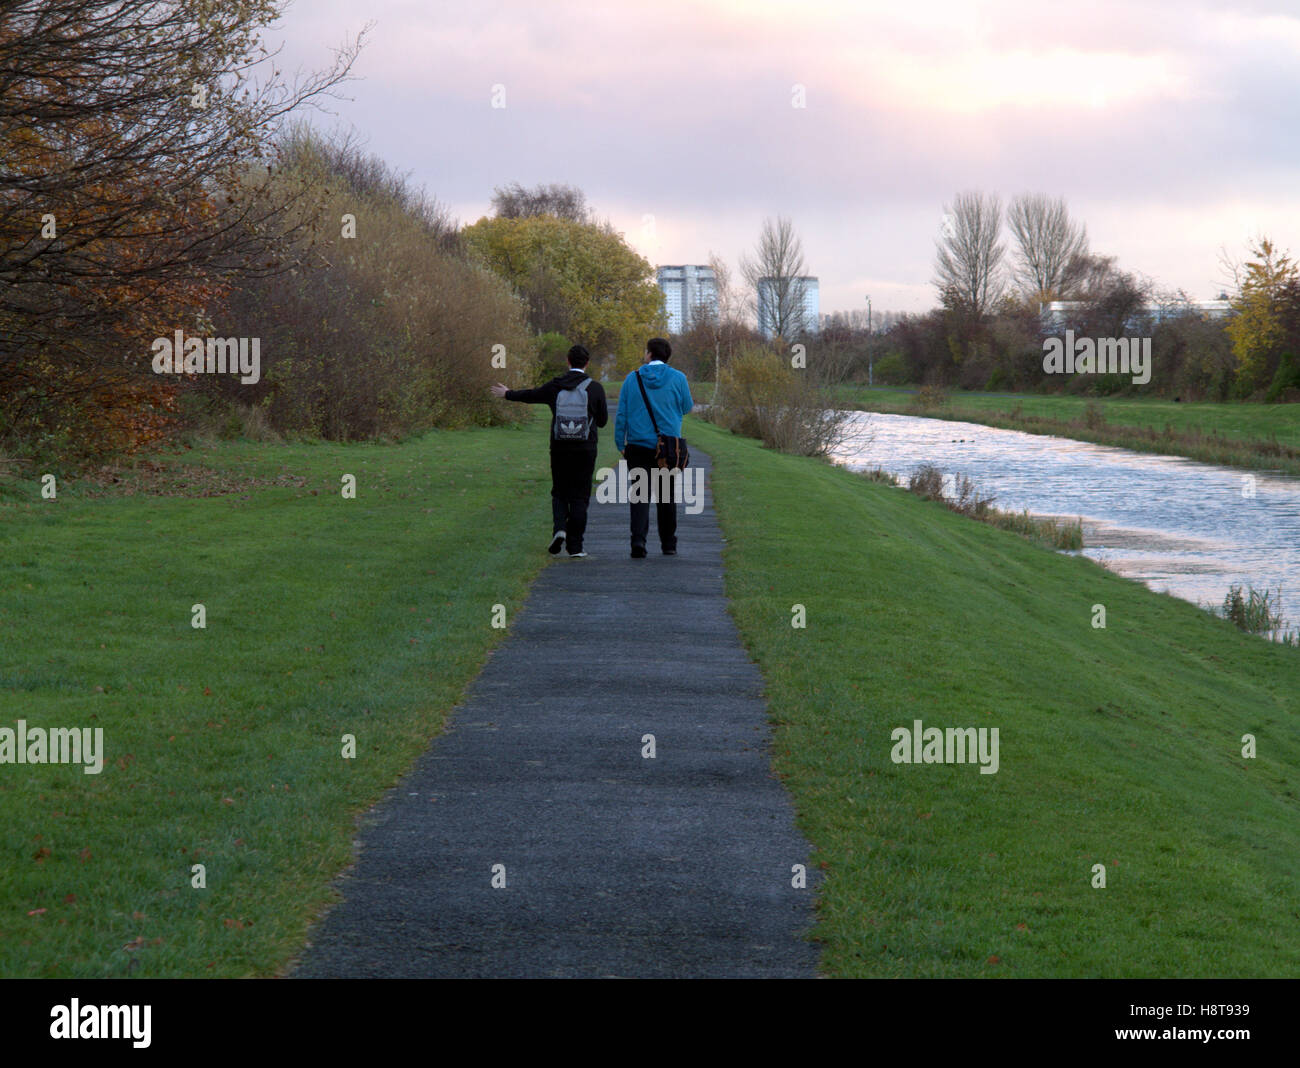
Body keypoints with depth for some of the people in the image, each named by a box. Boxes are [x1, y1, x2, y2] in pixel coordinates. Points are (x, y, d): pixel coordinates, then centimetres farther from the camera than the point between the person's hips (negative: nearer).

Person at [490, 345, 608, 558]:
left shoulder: (555, 386, 0)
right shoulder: (595, 388, -5)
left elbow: (530, 395, 16)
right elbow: (603, 420, 3)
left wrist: (507, 393, 35)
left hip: (560, 449, 1)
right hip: (585, 450, -1)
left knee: (559, 493, 15)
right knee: (579, 496, 3)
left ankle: (559, 528, -10)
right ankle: (575, 545, -1)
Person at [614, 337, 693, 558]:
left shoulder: (633, 379, 2)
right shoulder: (677, 378, -2)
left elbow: (621, 414, 2)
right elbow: (686, 407, 10)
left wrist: (621, 444, 7)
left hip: (638, 445, 0)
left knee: (640, 495, -2)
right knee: (666, 496, 11)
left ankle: (638, 539, -20)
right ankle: (668, 544, 16)